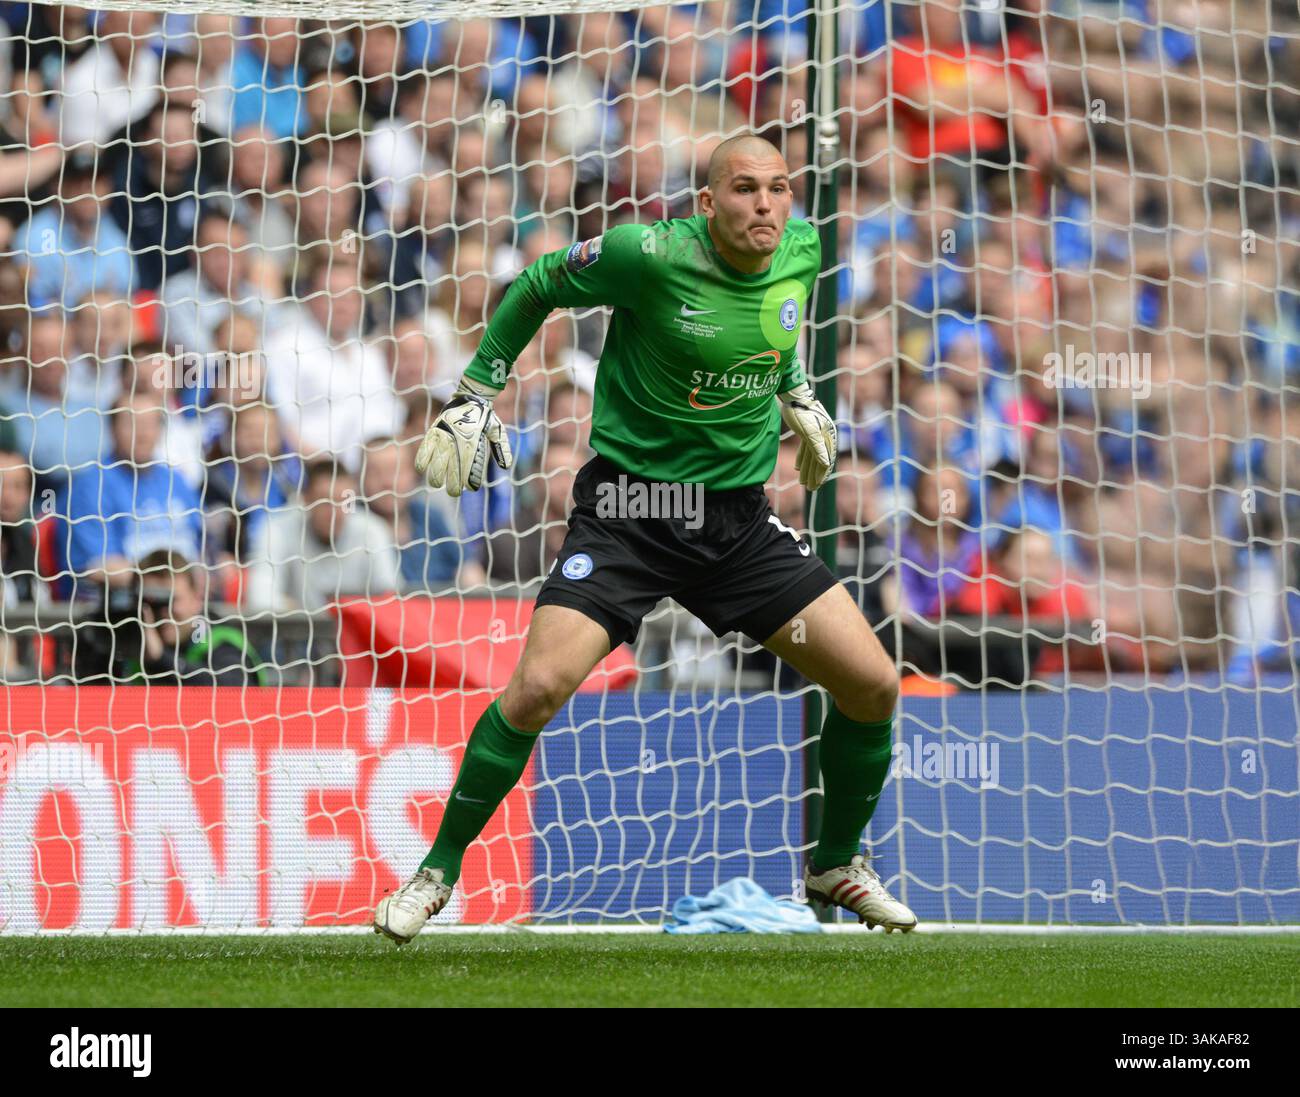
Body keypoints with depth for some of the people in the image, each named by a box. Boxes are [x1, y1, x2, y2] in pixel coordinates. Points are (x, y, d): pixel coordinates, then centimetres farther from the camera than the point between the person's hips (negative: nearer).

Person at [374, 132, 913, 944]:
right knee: (539, 688, -21)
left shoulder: (802, 250, -3)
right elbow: (539, 288, -1)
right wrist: (475, 394, -1)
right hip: (627, 504, -5)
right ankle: (436, 873, 0)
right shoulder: (649, 255, -18)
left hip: (740, 513, 5)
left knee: (873, 685, -3)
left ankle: (837, 865, 24)